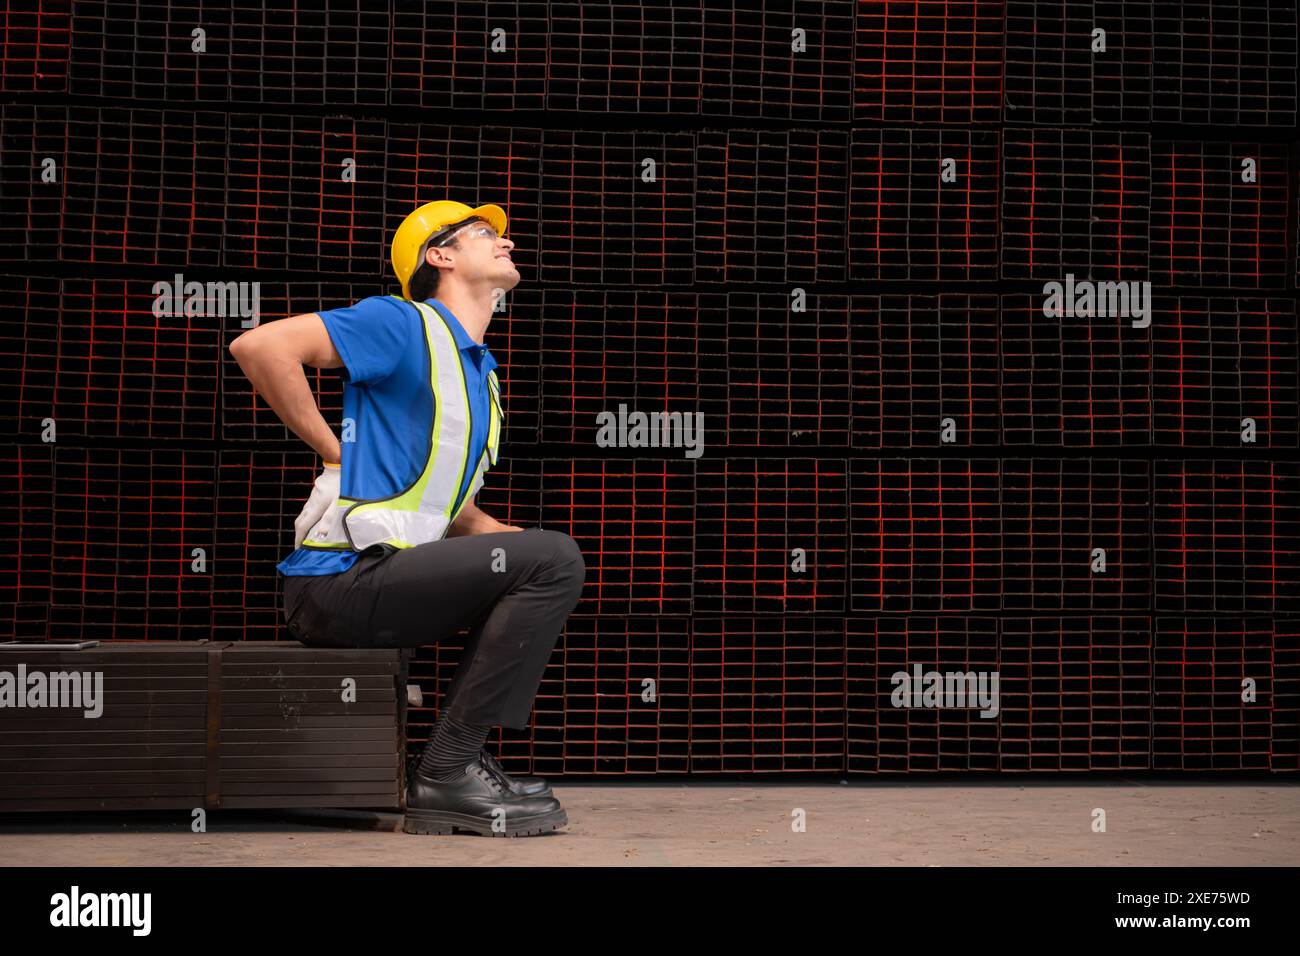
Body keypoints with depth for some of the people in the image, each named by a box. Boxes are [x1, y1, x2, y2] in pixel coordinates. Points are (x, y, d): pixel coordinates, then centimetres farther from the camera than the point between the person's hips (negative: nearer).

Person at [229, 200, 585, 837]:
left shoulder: (480, 373, 23)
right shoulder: (404, 325, -5)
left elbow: (455, 512, 27)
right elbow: (259, 346, -16)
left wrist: (525, 544, 8)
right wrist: (334, 448, -10)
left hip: (385, 574, 10)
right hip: (343, 579, -10)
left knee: (546, 561, 22)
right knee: (553, 562, -17)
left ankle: (463, 764, 13)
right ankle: (447, 774, -16)